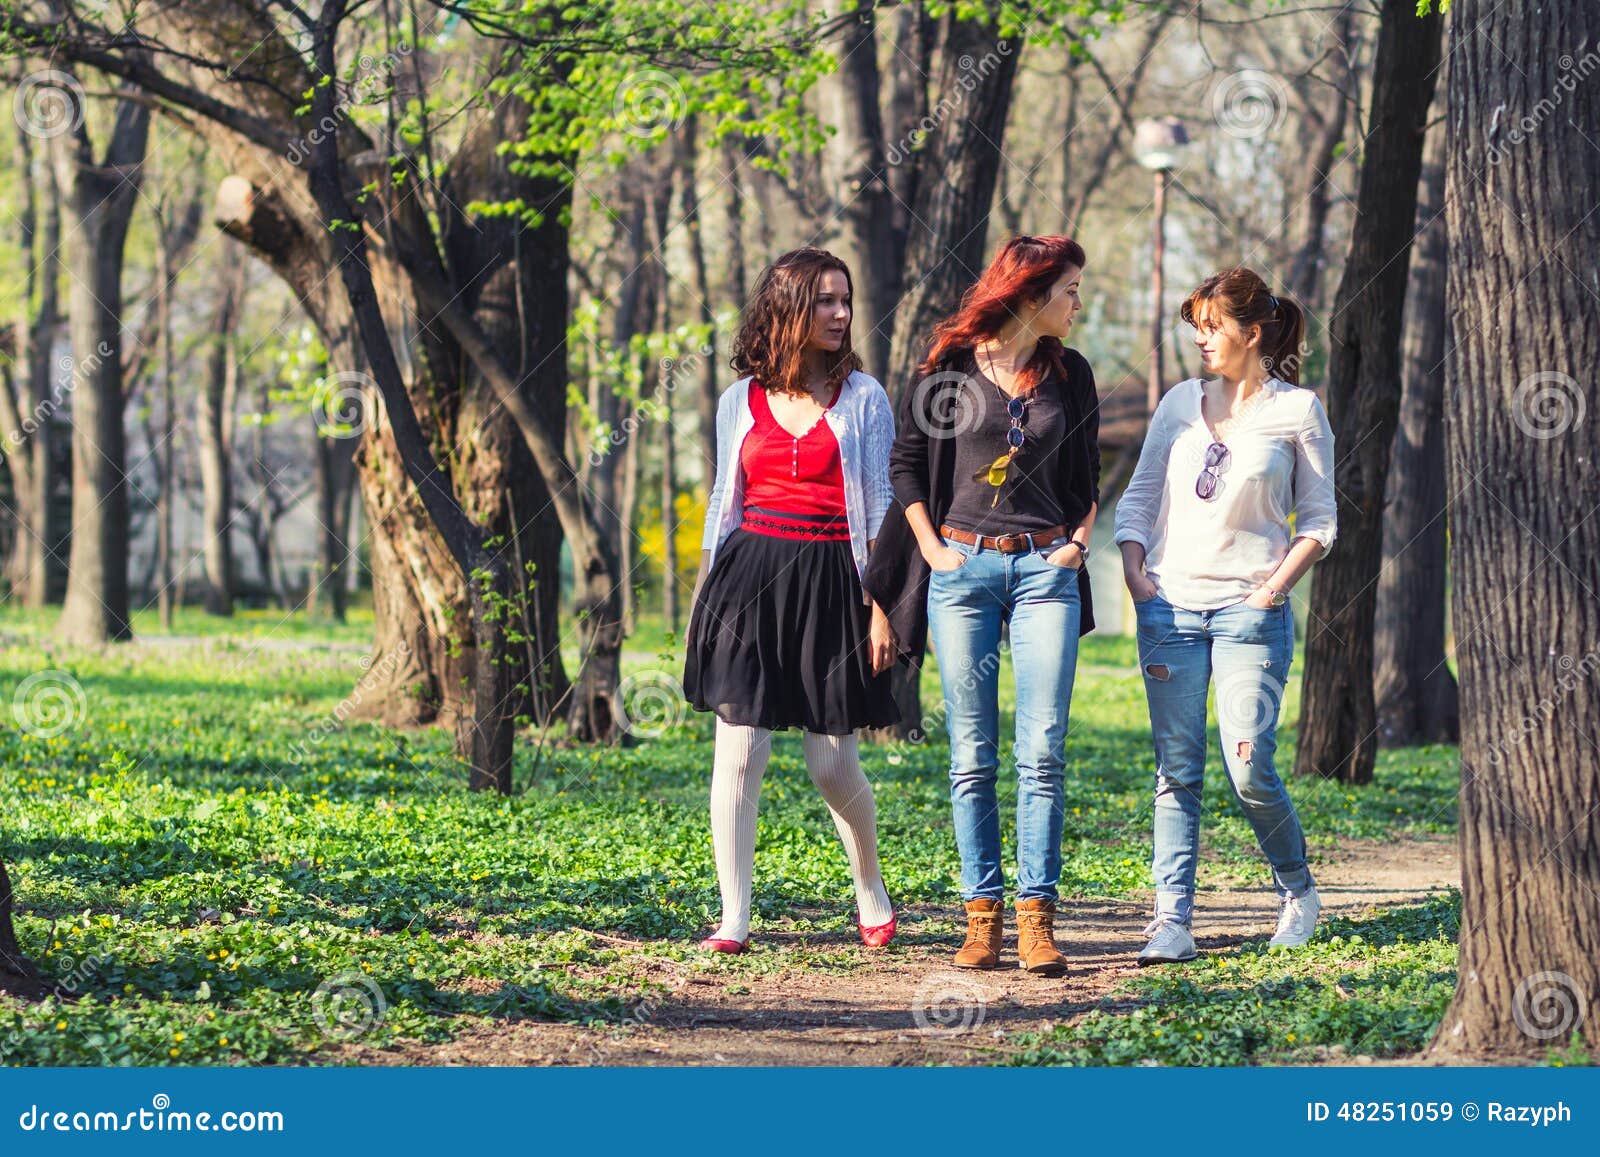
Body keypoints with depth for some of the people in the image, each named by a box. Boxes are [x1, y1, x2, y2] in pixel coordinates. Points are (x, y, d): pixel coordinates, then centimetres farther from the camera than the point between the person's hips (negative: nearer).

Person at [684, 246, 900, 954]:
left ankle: (871, 892, 24)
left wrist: (882, 606, -3)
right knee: (740, 753, -6)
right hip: (750, 576, 2)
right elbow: (724, 502, 14)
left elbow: (880, 506, 3)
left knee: (833, 764, -1)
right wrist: (703, 595, 10)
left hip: (829, 583, -1)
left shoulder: (862, 398, 4)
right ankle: (734, 919, 0)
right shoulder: (740, 401, 9)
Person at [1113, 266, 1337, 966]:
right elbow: (1138, 497, 15)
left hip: (1251, 611, -3)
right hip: (1170, 607, 3)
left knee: (1249, 769, -8)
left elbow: (1318, 522, 4)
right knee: (1176, 771, -2)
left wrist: (1274, 587, -8)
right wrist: (1134, 574, 0)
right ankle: (1172, 921, -3)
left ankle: (1297, 890, 15)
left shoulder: (1298, 410, 3)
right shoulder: (1181, 403, 12)